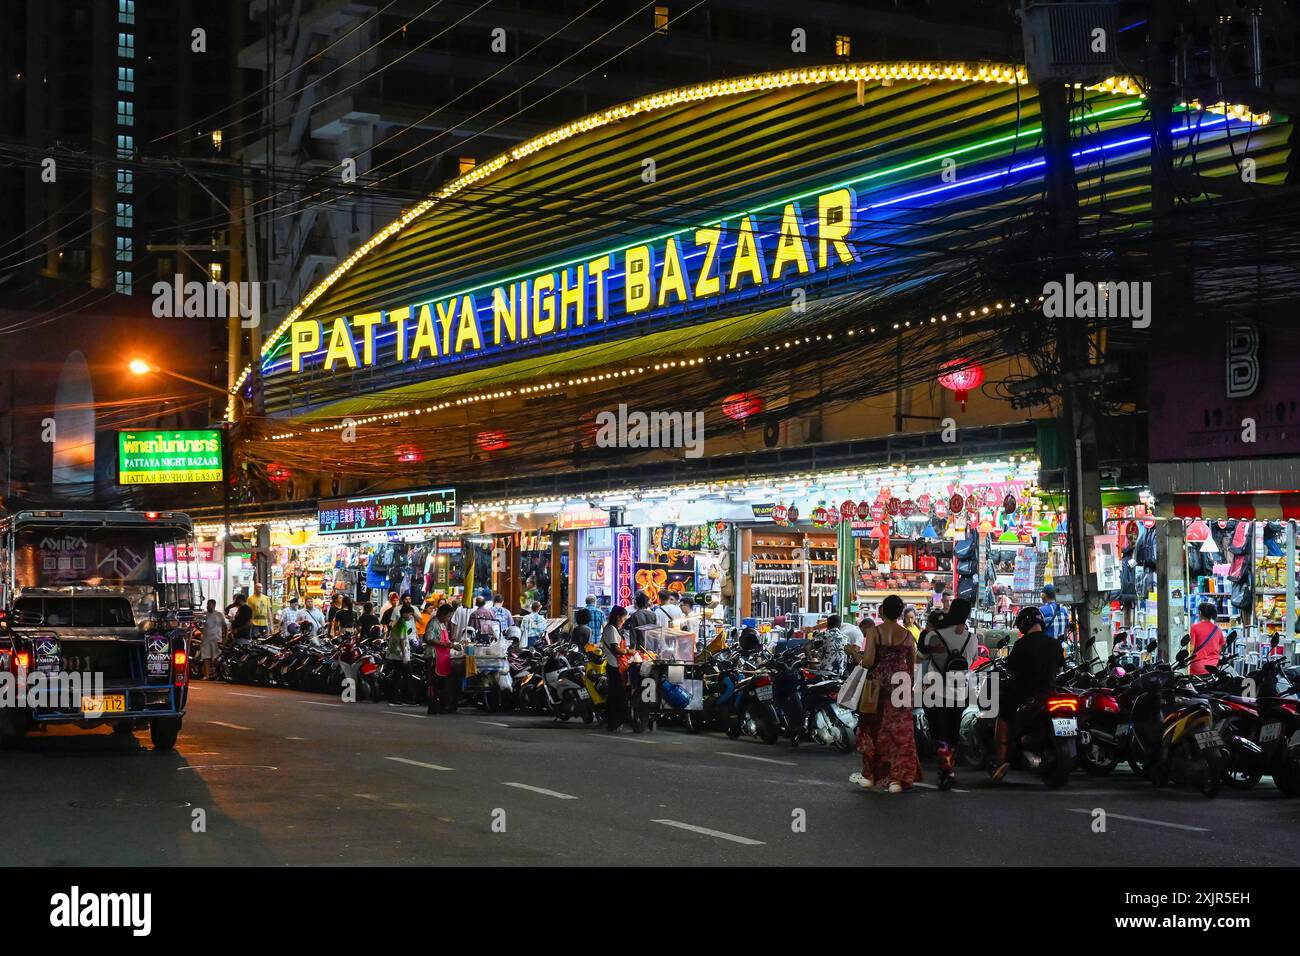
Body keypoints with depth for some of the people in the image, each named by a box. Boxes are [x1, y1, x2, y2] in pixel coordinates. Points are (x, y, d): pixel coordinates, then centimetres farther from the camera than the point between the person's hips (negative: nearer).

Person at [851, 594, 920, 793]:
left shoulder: (874, 632, -9)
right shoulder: (907, 635, 2)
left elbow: (868, 662, -15)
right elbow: (912, 664, 8)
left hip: (879, 685, -2)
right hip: (901, 684, 2)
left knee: (873, 729, 12)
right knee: (899, 731, 6)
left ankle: (869, 775, 18)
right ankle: (897, 778, 4)